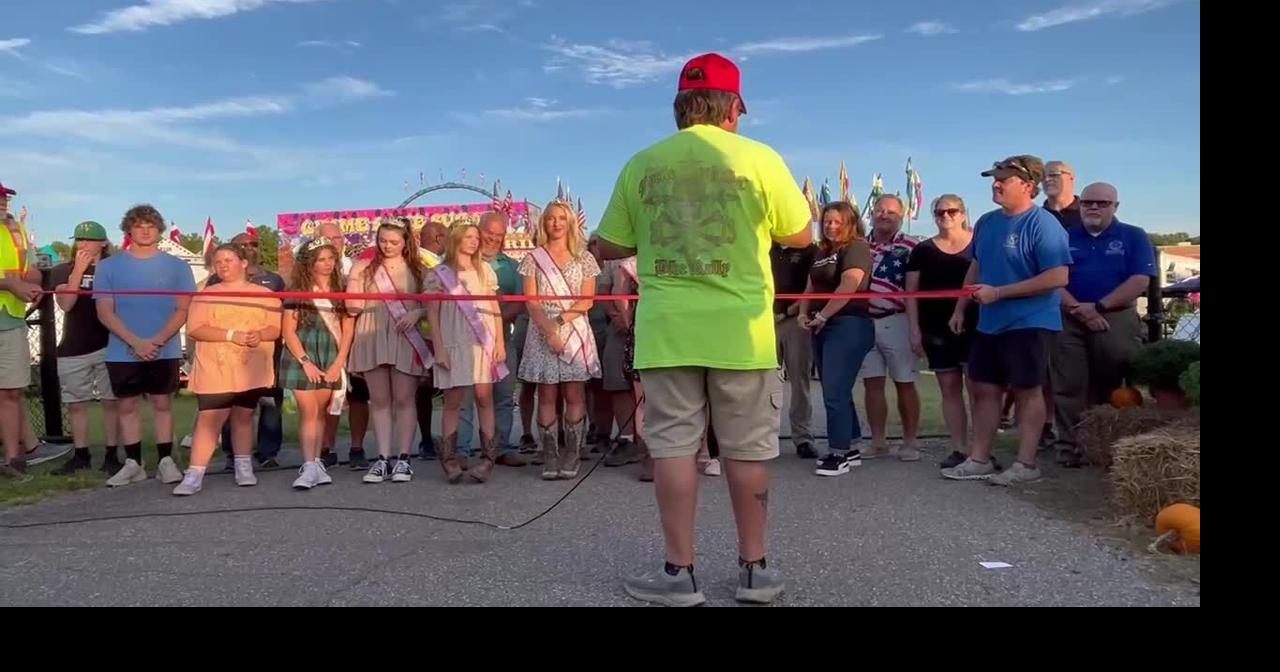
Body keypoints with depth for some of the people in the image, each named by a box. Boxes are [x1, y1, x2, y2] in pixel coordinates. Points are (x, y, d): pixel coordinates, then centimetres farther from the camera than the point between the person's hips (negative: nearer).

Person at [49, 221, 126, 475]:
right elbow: (65, 304, -9)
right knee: (76, 405, 7)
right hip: (72, 349, 2)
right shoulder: (63, 271, 7)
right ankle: (81, 456, 17)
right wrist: (78, 270, -13)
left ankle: (111, 456, 5)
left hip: (108, 346, -2)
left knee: (110, 402, 0)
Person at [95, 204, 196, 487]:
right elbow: (105, 312, 0)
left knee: (163, 403, 5)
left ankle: (166, 461, 9)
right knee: (128, 405, 7)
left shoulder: (177, 266, 4)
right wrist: (135, 342, -14)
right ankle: (133, 464, 15)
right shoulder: (109, 266, 4)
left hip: (165, 351, -1)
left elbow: (182, 310, -1)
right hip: (123, 352, 1)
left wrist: (157, 341, -15)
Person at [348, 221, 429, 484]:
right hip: (372, 339, 2)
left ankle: (403, 459, 4)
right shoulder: (365, 269, 9)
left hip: (405, 339, -1)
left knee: (404, 399, 0)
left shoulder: (417, 270, 7)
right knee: (379, 400, 4)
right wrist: (353, 280, -9)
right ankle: (383, 459, 7)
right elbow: (354, 308, 6)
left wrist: (416, 313, -13)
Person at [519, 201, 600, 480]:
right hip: (542, 333, 0)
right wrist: (549, 331, -13)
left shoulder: (584, 258, 8)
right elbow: (531, 302, 0)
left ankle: (571, 456, 3)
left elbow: (587, 300, 2)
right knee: (547, 396, 0)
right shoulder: (533, 258, 7)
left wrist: (561, 320, -13)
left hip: (576, 332, 0)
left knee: (574, 396, -1)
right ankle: (550, 457, 3)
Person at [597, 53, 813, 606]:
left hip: (667, 330, 1)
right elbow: (801, 237, 4)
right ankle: (753, 569, 19)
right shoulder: (758, 159, -4)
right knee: (747, 449, 10)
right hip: (739, 329, -1)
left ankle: (679, 573, 11)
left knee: (673, 446, 7)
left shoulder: (642, 164, 1)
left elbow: (608, 248, 9)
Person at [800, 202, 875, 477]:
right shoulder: (821, 252, 19)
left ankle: (840, 453, -2)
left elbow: (849, 286, -19)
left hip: (848, 325, -9)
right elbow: (811, 287, 18)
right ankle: (850, 449, 20)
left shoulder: (856, 247, -7)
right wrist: (803, 313, -1)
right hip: (823, 328, 9)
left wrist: (822, 315, -14)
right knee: (835, 391, 11)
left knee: (835, 391, -10)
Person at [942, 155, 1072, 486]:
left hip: (1029, 323, -7)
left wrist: (998, 292, -20)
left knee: (1027, 390, 2)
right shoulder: (987, 222, 9)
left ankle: (1026, 464, 12)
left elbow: (1058, 277, -21)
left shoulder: (1043, 224, -14)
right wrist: (960, 309, 13)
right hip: (990, 322, 8)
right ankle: (979, 459, 18)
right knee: (984, 388, 9)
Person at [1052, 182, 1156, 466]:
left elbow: (1140, 281, -4)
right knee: (1069, 387, -1)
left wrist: (1098, 307, -12)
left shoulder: (1134, 237, 7)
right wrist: (1079, 310, -13)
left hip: (1116, 320, -1)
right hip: (1069, 321, 1)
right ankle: (1071, 447, 3)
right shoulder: (1064, 238, 11)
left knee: (1113, 388, 3)